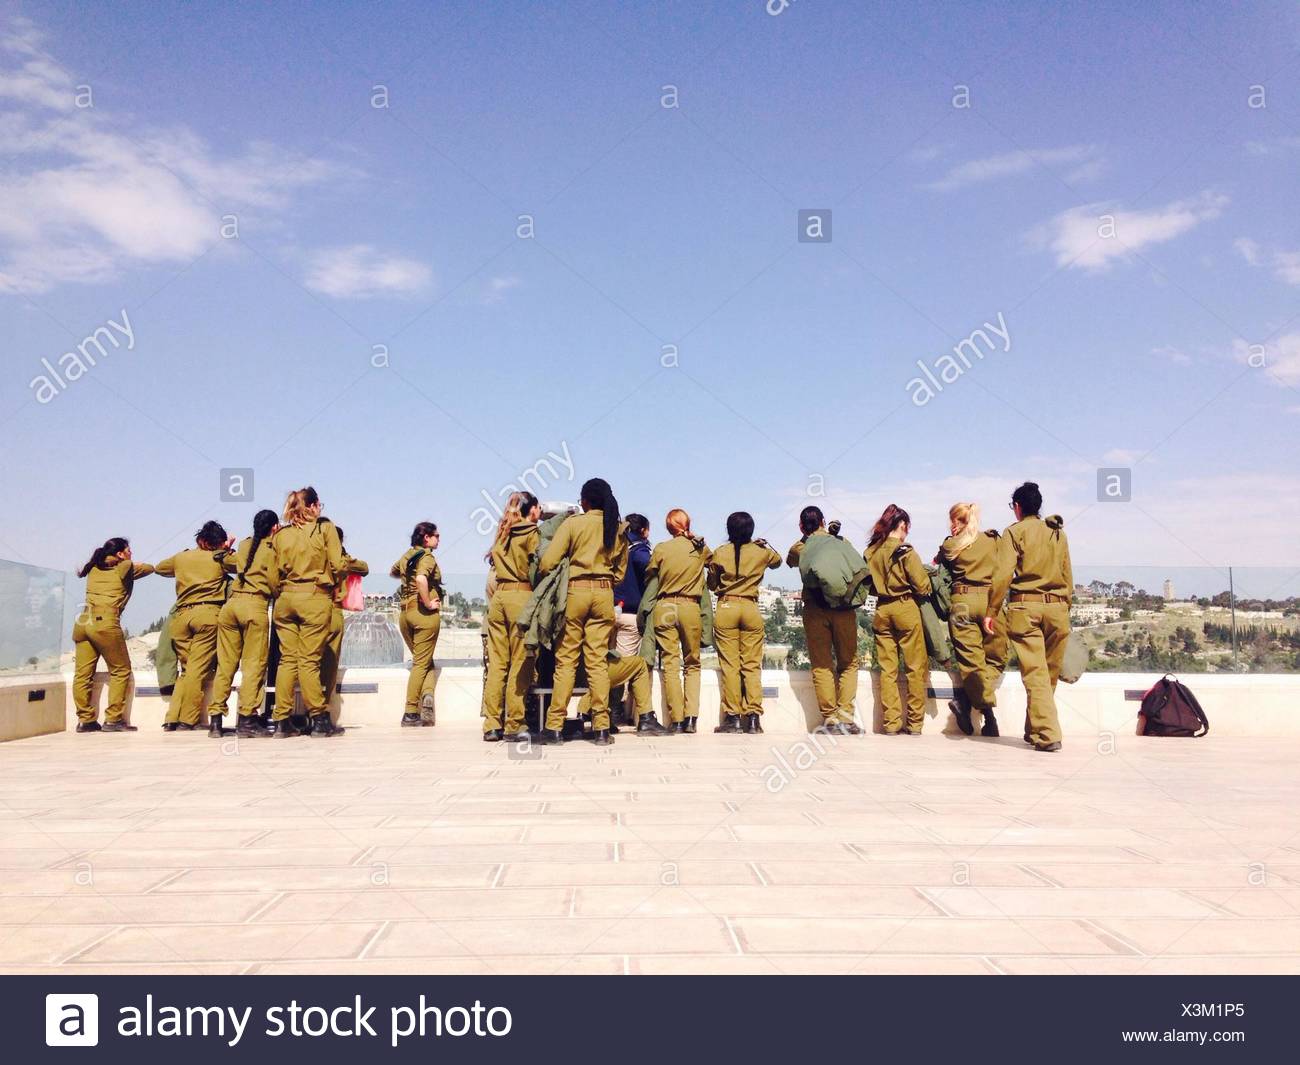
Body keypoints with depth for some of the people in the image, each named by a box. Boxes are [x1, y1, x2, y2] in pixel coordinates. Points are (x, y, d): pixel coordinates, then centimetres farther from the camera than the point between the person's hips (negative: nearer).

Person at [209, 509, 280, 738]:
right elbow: (274, 585, -2)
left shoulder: (244, 546, 17)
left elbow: (226, 562, 35)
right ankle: (247, 718, -8)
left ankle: (215, 717, 7)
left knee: (225, 664, 8)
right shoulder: (271, 549, 0)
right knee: (254, 664, -4)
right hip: (255, 605, -6)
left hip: (231, 603, 6)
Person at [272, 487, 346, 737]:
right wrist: (332, 586, 16)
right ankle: (319, 719, 0)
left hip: (285, 598, 4)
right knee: (309, 660, -3)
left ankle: (283, 721, 5)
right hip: (315, 597, -4)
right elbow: (337, 565, -1)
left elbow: (277, 569, 8)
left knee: (287, 659, 6)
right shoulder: (325, 527, 1)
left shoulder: (280, 533, 11)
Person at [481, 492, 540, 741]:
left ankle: (492, 725, 6)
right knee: (520, 663, -3)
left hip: (498, 596, 6)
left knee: (496, 662, 5)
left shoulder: (503, 532, 17)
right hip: (521, 596, -6)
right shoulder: (532, 534, -2)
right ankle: (514, 725, -3)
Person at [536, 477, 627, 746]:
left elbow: (548, 562, -7)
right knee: (598, 660, 4)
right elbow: (621, 569, 14)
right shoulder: (618, 528, 8)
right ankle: (601, 728, 2)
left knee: (566, 659, 1)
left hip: (575, 591, -3)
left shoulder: (573, 523, -4)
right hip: (604, 594, 3)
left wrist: (541, 575, 12)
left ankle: (555, 726, 3)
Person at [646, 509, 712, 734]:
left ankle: (676, 720, -1)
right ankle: (691, 717, 1)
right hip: (691, 608, 1)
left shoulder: (661, 549, 1)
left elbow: (649, 576, 10)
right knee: (692, 664, 11)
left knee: (671, 664, 2)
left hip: (664, 607, -1)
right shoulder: (700, 548, 5)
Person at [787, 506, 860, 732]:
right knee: (848, 663, 8)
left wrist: (805, 538, 22)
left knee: (821, 665, 4)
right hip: (844, 608, 1)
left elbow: (790, 560, 26)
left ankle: (829, 717, 0)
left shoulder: (798, 549, 5)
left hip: (815, 609, 0)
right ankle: (845, 716, -2)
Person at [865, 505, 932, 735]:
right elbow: (923, 585, -10)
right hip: (905, 608, -5)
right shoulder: (905, 551, -11)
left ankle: (891, 723, 9)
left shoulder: (870, 552, 4)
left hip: (881, 610, 5)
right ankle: (915, 723, 8)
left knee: (887, 669, 7)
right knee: (915, 667, 5)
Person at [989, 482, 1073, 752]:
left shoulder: (1014, 531, 1)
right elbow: (1067, 576, 16)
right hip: (1057, 607, 4)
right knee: (1050, 673, 13)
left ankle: (1047, 734, -13)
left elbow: (1003, 574, -8)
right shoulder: (1058, 532, 14)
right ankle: (1034, 730, 23)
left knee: (1035, 672, -5)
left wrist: (991, 612, -6)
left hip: (1025, 607, -4)